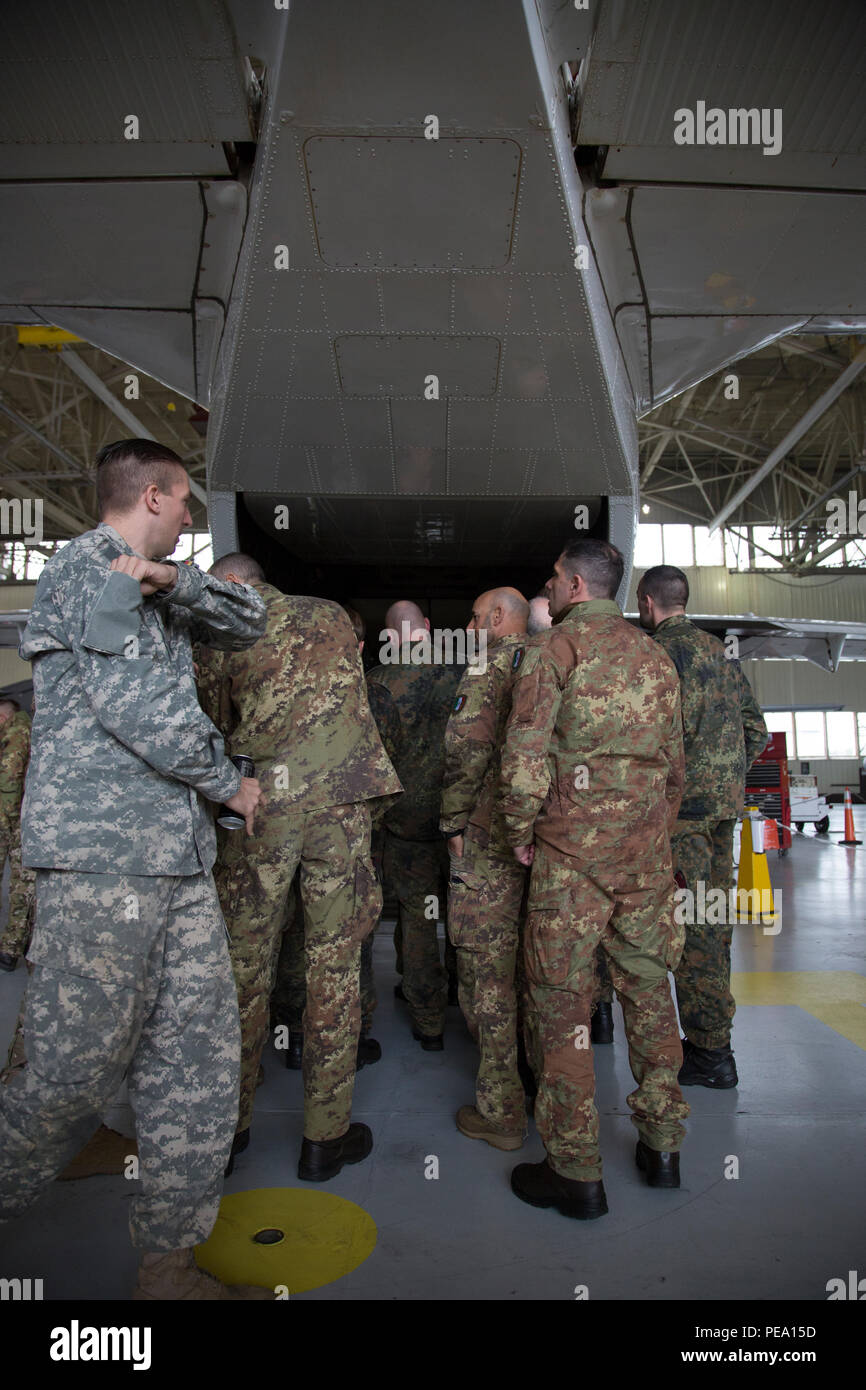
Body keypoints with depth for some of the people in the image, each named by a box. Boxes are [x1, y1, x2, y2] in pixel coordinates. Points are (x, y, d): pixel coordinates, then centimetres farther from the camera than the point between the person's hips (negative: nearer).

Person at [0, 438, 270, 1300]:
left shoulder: (145, 588, 22)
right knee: (77, 1069, -3)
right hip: (99, 858, -9)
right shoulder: (84, 571, -5)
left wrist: (174, 581, -1)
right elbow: (138, 707, -16)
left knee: (199, 1058, 7)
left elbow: (249, 624, 17)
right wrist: (230, 785, -4)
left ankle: (169, 1266, 18)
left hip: (177, 856, 9)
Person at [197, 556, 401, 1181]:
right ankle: (326, 1135, 14)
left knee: (246, 961, 11)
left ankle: (232, 1119, 25)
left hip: (257, 800, 0)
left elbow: (213, 729, 9)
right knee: (333, 962, 5)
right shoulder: (330, 615, 13)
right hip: (340, 796, 0)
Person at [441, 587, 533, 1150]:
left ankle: (501, 1109, 8)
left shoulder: (491, 663, -8)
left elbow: (468, 746, -19)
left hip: (491, 837, -8)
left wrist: (454, 821, -9)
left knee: (487, 970, 0)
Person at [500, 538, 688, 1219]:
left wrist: (520, 835, 0)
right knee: (649, 989, 16)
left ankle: (577, 1172, 11)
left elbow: (524, 760, -14)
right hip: (648, 855, 6)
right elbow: (676, 764, 15)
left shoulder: (552, 651, -7)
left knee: (563, 1003, 3)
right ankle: (662, 1146, 28)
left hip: (572, 852, -6)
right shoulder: (656, 658, 12)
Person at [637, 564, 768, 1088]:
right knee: (715, 921, 14)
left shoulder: (661, 649, -9)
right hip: (726, 802, 8)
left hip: (683, 803, -8)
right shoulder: (721, 650, 16)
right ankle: (713, 1037, 25)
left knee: (690, 926, -2)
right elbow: (756, 729, 16)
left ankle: (710, 1052, 3)